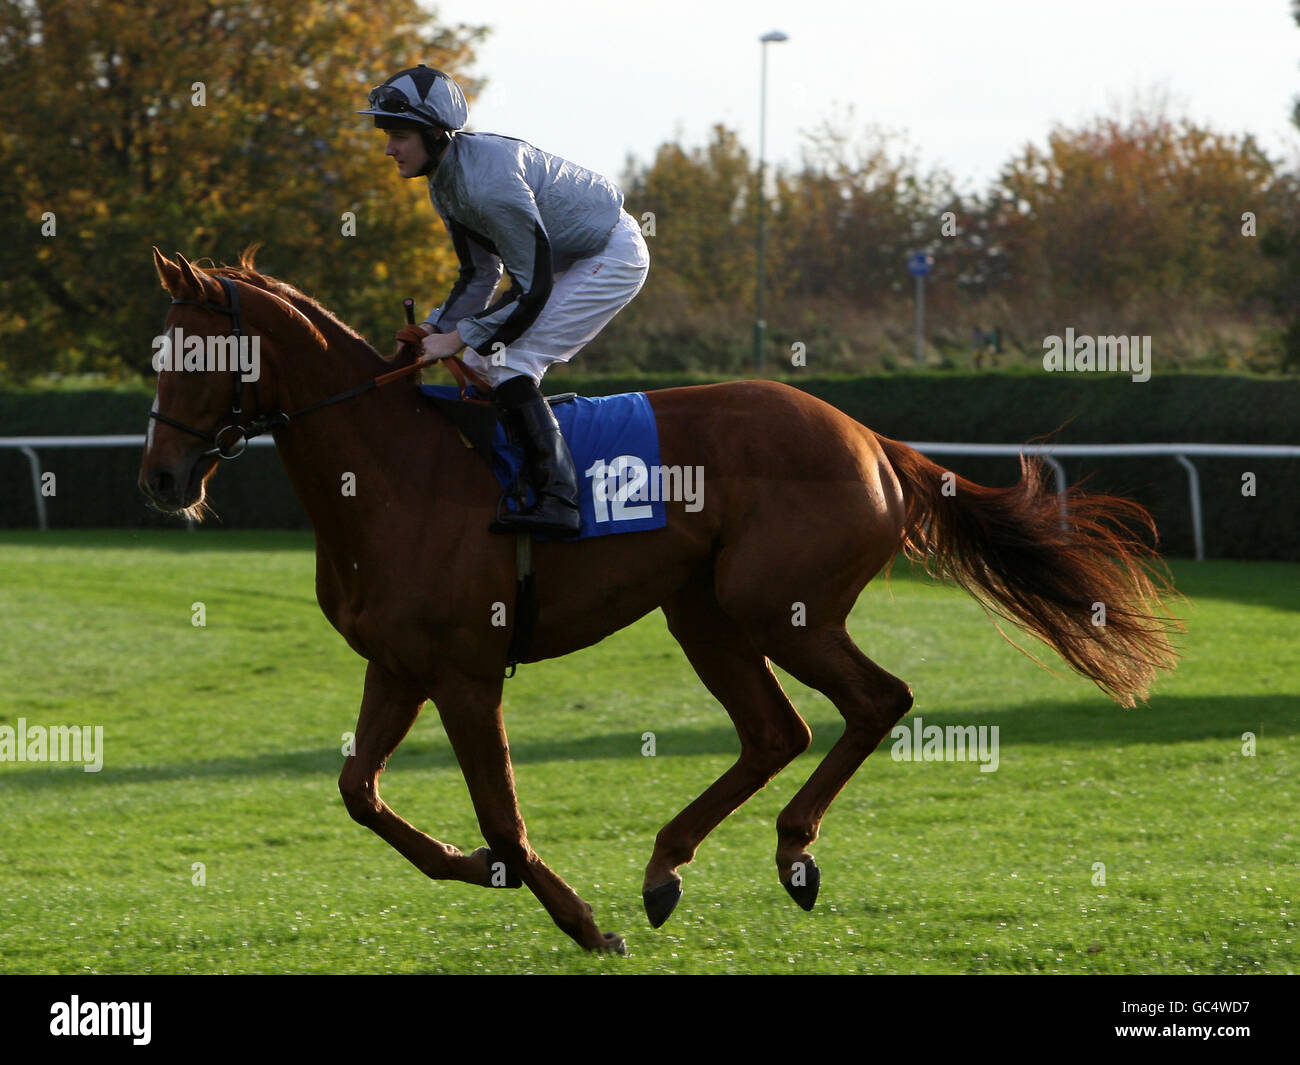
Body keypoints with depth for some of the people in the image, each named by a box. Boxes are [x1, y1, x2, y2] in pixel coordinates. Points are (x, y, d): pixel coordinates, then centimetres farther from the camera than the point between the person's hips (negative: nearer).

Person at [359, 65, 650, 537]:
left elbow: (532, 289, -28)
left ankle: (557, 499, -26)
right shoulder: (446, 180, 0)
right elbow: (481, 273, 10)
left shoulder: (490, 180, -31)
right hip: (570, 258, 10)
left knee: (507, 364, -20)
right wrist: (437, 328, -4)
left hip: (613, 258, -10)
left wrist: (460, 337, -22)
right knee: (482, 362, 10)